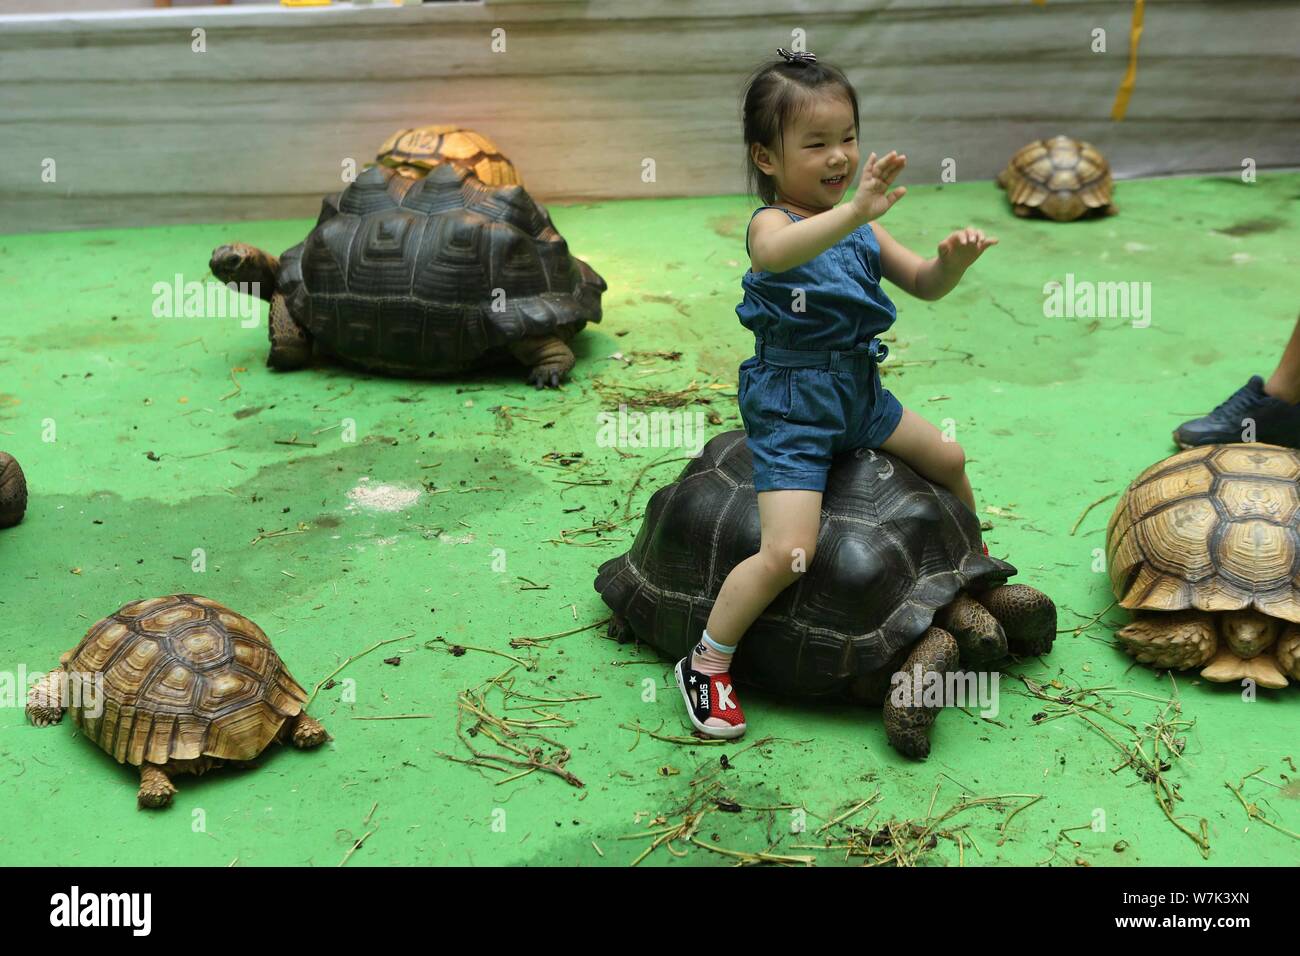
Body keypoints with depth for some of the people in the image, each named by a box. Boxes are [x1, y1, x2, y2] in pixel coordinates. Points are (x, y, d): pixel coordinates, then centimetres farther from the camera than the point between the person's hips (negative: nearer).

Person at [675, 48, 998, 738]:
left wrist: (954, 260, -15)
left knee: (949, 461, 22)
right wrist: (854, 212, -58)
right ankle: (706, 666, 0)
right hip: (790, 404, -8)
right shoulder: (770, 221, -17)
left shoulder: (860, 228, 6)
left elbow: (925, 285, 8)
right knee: (788, 555, -18)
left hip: (859, 391, 8)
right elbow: (776, 253, -43)